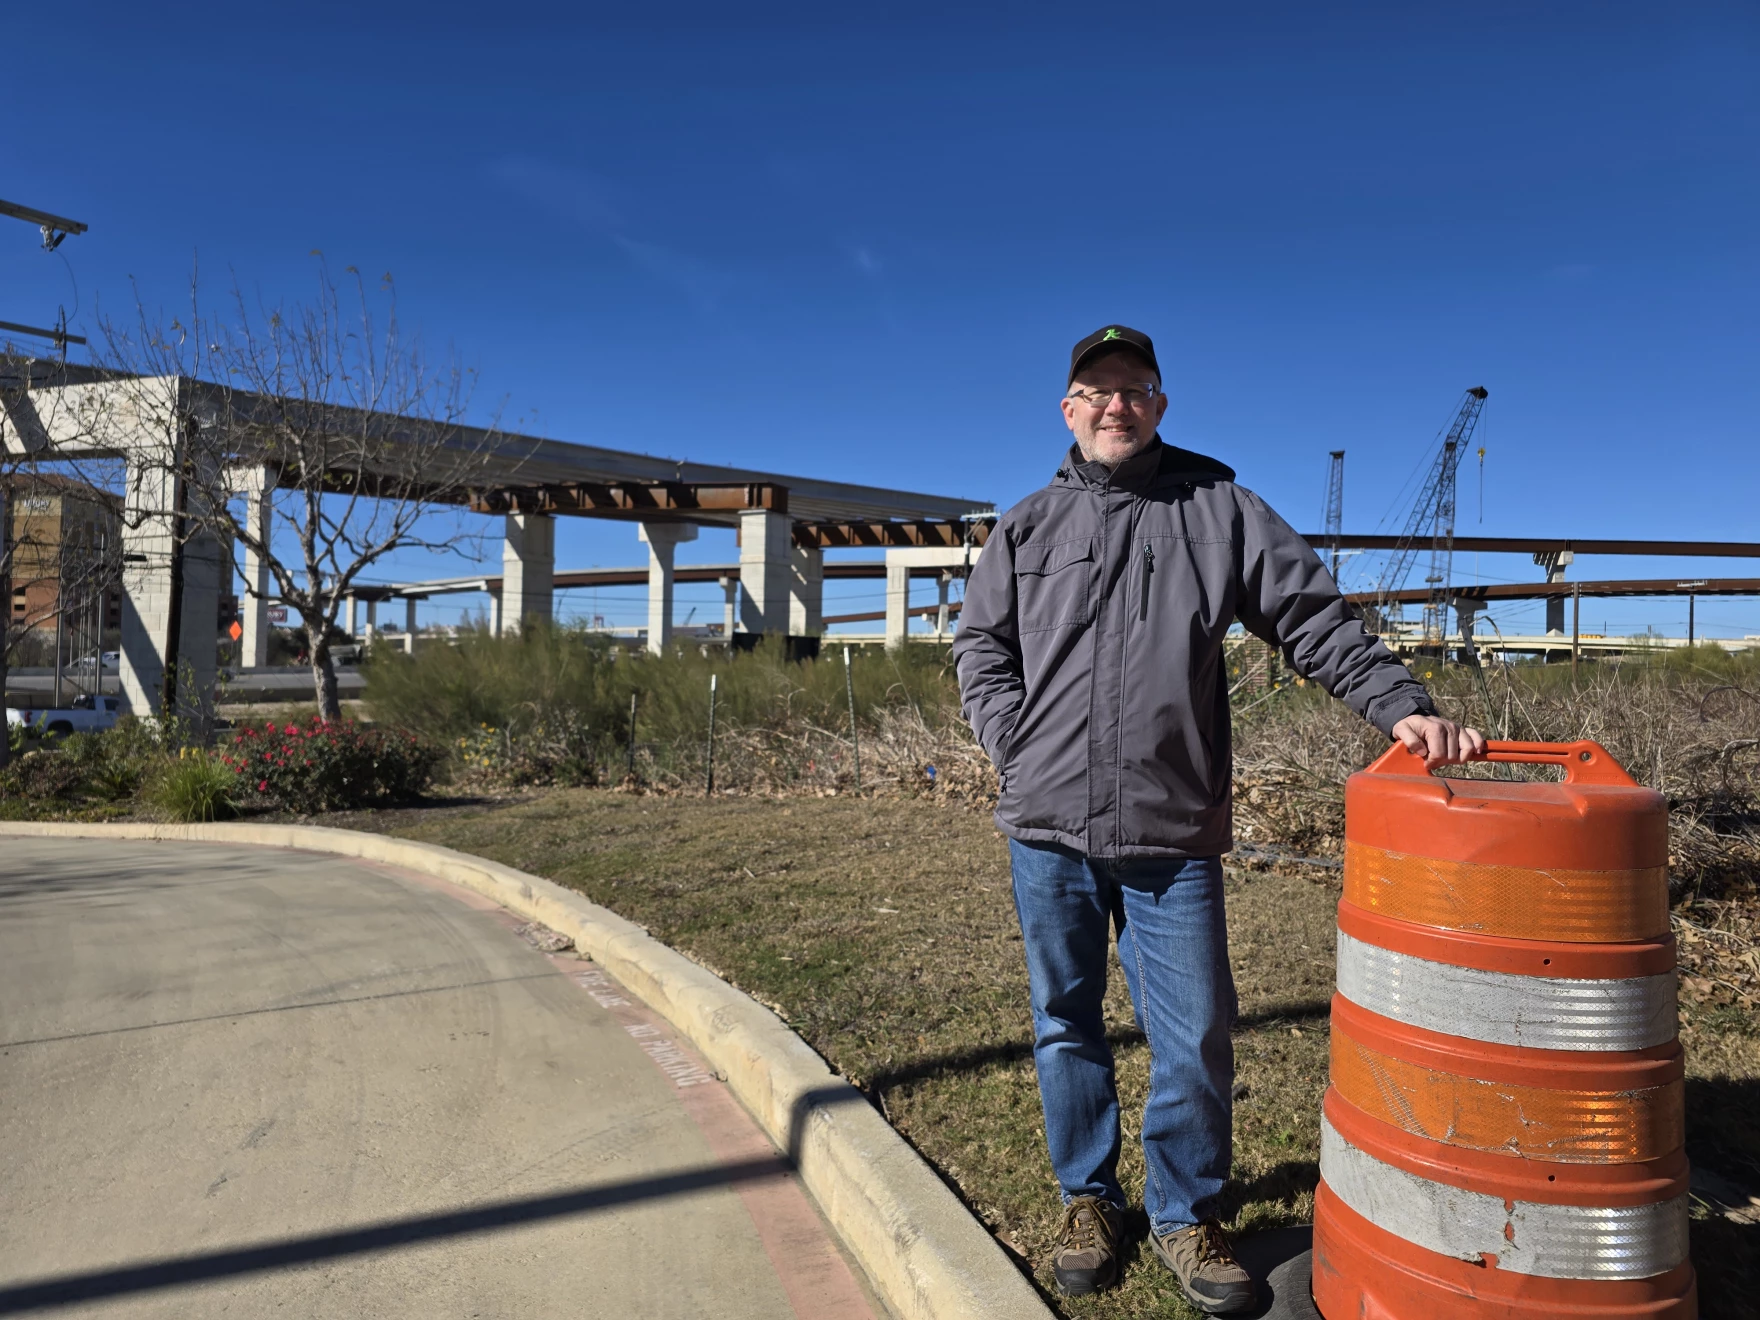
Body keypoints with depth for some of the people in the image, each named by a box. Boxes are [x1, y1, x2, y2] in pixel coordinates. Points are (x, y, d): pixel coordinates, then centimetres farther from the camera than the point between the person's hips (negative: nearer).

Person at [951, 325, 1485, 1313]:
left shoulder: (1219, 509, 6)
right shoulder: (1027, 527, 10)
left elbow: (1319, 622, 3)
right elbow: (981, 647, 12)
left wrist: (1403, 706, -10)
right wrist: (1017, 750, -2)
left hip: (1176, 835, -1)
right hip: (1049, 829, 2)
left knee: (1195, 1037, 3)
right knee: (1068, 1025, 13)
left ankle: (1185, 1213, 27)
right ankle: (1090, 1199, 33)